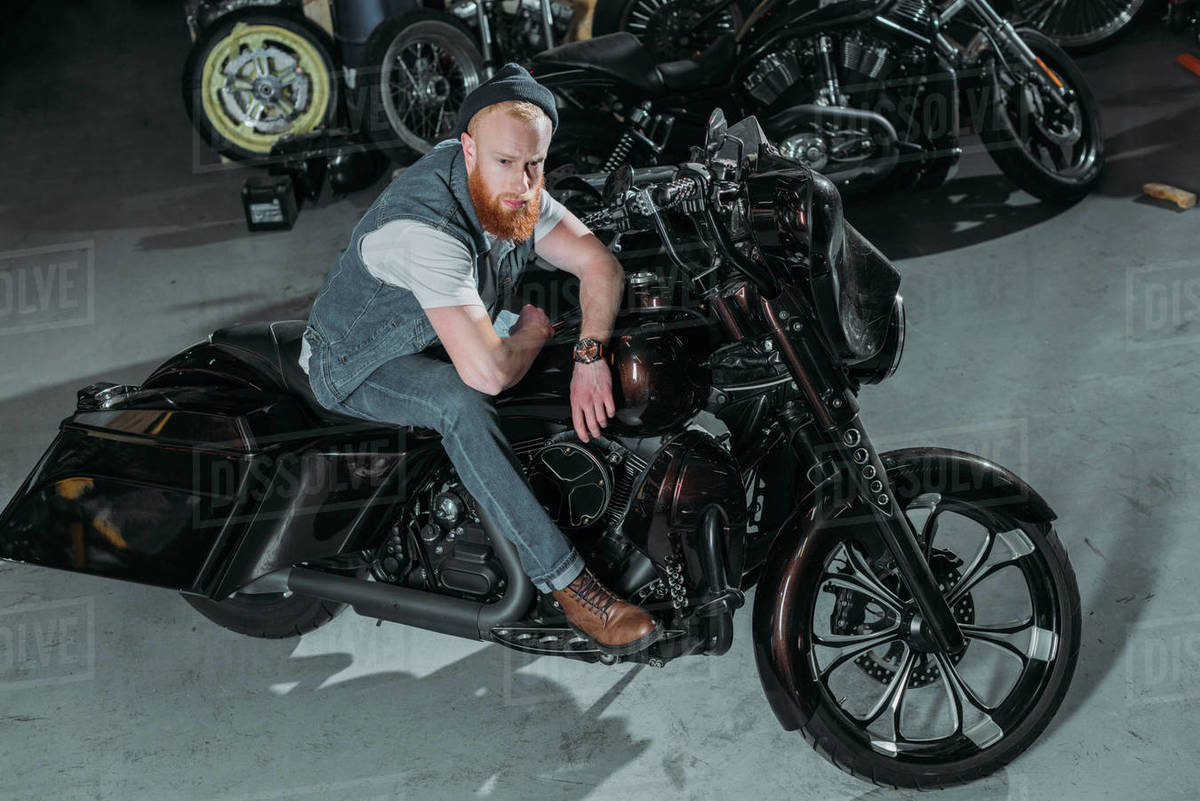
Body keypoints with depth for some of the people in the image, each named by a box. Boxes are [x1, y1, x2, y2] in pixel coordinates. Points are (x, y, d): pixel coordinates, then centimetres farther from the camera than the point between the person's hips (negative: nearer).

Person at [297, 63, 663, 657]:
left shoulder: (511, 189, -13)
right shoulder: (424, 226, -39)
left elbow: (601, 265, -9)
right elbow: (487, 372, -43)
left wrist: (588, 355, -25)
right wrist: (532, 334, -21)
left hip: (445, 333, 8)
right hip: (356, 363, -8)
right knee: (461, 403, -38)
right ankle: (566, 584, -33)